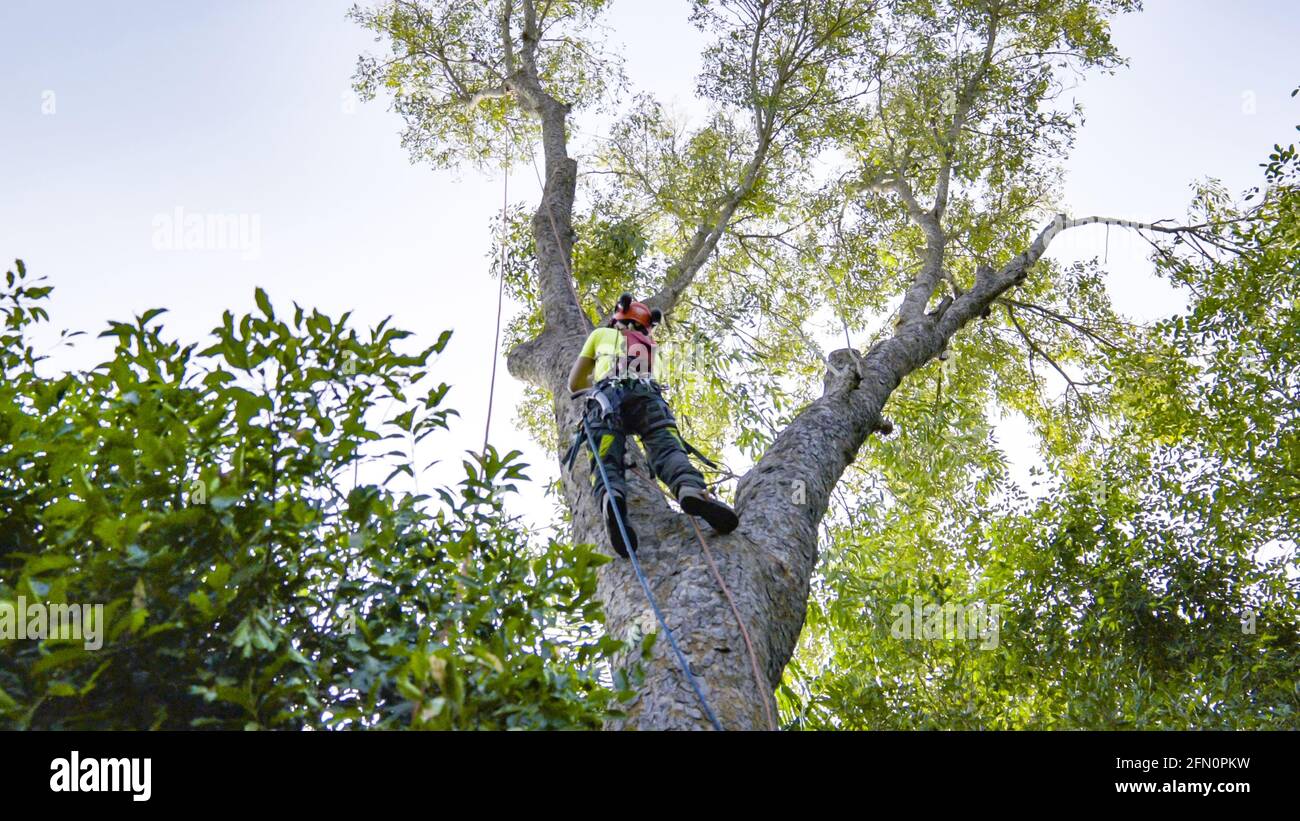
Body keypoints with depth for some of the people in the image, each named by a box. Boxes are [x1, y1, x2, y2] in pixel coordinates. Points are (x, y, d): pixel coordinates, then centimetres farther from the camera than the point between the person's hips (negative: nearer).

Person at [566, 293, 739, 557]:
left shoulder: (601, 334, 35)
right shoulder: (651, 346, 41)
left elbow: (574, 384, 35)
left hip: (606, 398, -1)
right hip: (647, 396, 1)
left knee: (606, 463, -18)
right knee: (668, 449, -21)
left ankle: (611, 498, -53)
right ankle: (692, 489, -54)